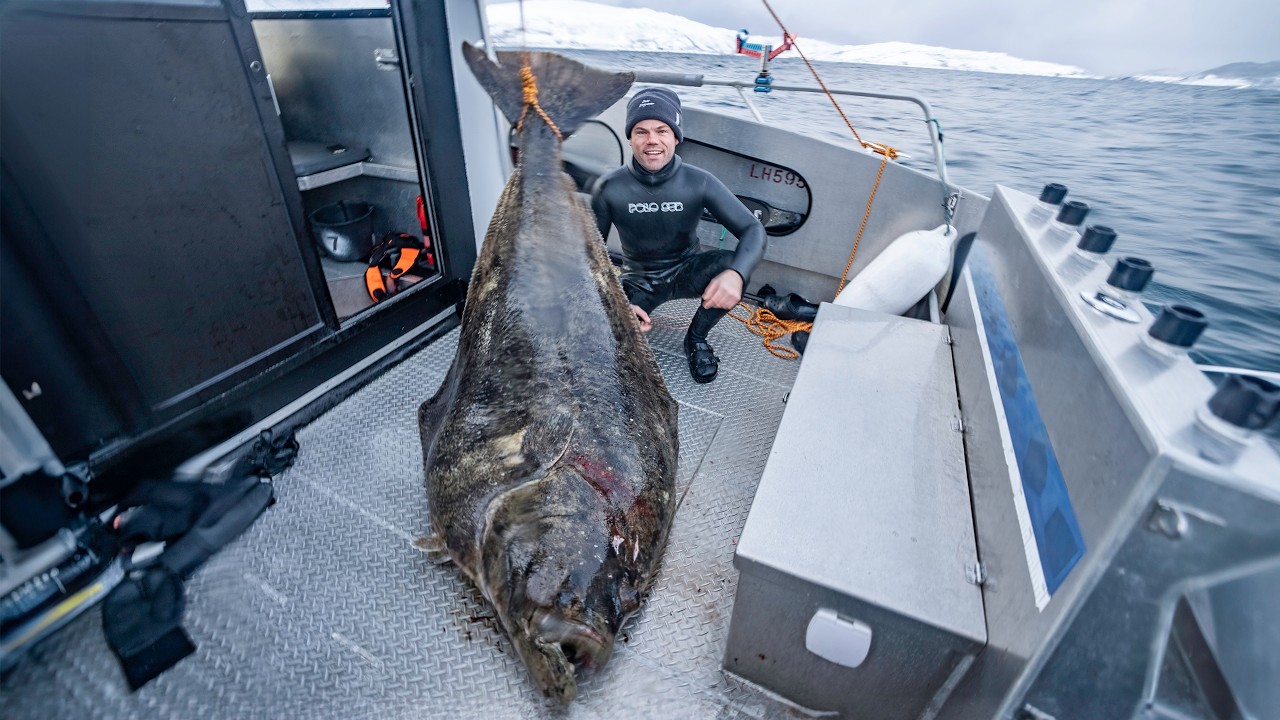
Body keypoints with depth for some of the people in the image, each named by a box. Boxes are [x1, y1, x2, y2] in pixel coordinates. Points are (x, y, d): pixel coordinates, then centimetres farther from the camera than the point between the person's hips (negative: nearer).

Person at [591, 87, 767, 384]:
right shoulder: (609, 187, -16)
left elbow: (753, 230, -20)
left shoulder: (699, 182, -16)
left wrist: (736, 273, -44)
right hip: (638, 280, -1)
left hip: (685, 270, 1)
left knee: (732, 267, -32)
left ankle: (696, 337, -2)